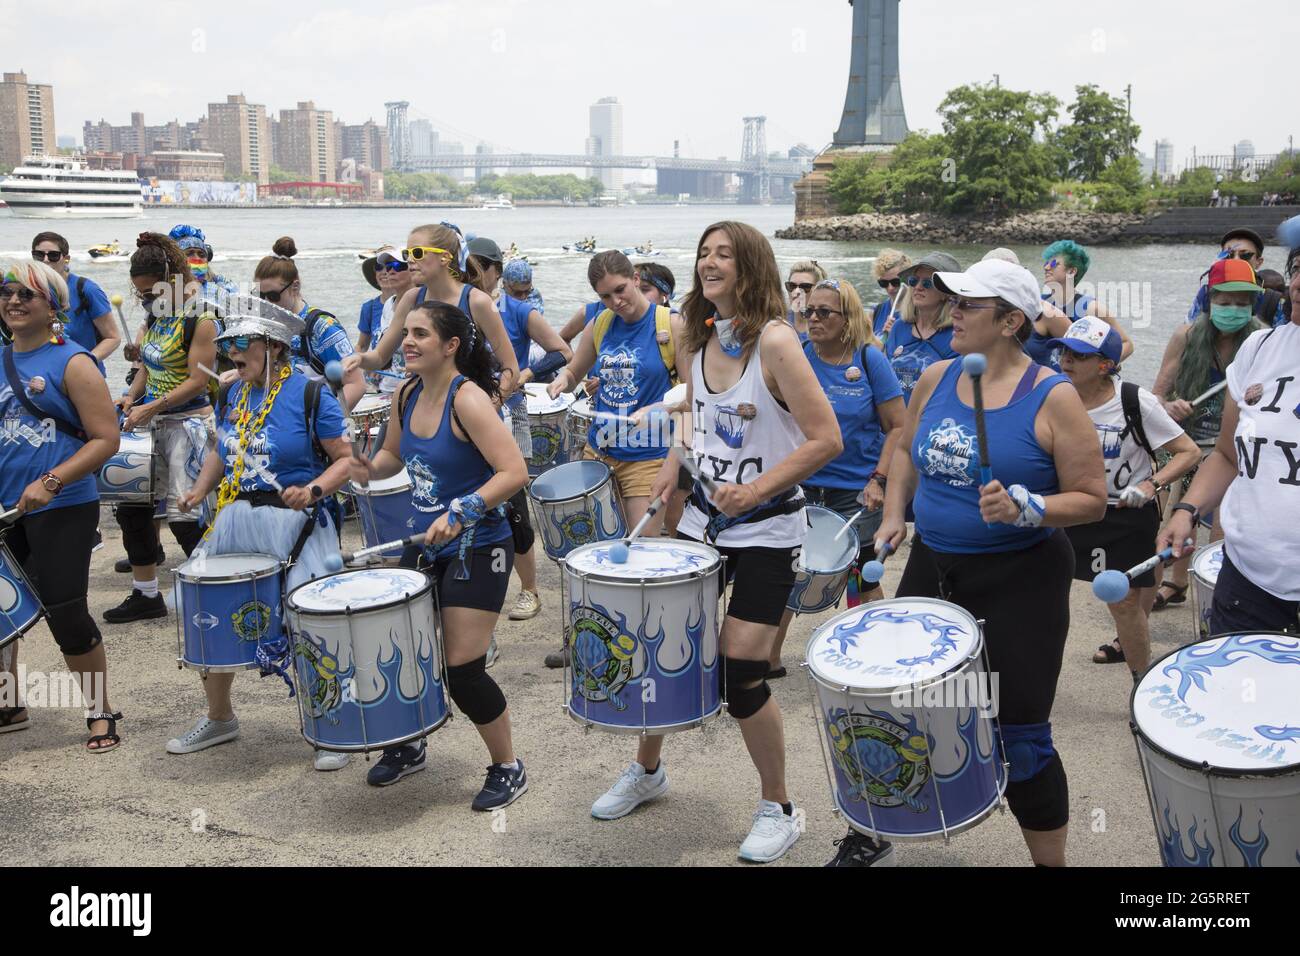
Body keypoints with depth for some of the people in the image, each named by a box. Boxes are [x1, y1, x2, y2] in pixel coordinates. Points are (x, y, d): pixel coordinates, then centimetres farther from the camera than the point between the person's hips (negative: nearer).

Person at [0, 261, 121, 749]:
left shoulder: (72, 363, -9)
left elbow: (105, 439, -14)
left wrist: (52, 482, -23)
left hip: (62, 511, -6)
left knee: (64, 613, -4)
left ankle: (101, 713, 13)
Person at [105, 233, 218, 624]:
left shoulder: (199, 319, -14)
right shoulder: (155, 316, 10)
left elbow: (197, 381, -19)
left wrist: (150, 408, -23)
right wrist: (132, 396, 3)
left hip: (188, 423, -9)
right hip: (153, 421, 9)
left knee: (183, 514, -10)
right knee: (131, 505, 9)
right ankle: (146, 595, 21)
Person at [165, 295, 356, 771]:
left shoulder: (310, 393, -10)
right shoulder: (230, 396, 8)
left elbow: (346, 458, -9)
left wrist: (314, 490, -26)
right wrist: (199, 491, 6)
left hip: (295, 524, -6)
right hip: (235, 521, 7)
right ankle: (219, 718, 33)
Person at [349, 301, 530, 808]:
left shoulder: (468, 399, -20)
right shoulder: (408, 395, 3)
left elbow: (515, 472, -27)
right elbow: (395, 452, 21)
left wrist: (461, 511, -35)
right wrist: (372, 469, -1)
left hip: (476, 549, -7)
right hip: (424, 544, 8)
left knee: (463, 668, -6)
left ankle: (508, 768, 14)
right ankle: (408, 747, 37)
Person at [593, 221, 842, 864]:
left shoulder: (774, 341, -18)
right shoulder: (697, 340, 3)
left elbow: (826, 439, -21)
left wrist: (754, 490, -25)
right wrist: (673, 466, 4)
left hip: (767, 528, -6)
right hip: (704, 517, 6)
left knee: (740, 671, -6)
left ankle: (777, 810, 17)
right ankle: (647, 771, 37)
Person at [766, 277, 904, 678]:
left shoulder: (869, 359, -8)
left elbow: (898, 425, -5)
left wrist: (878, 480, -14)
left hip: (856, 492, -3)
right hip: (801, 487, 3)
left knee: (862, 580, 8)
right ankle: (769, 658, 24)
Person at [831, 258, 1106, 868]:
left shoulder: (1053, 398, -14)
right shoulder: (936, 379, 2)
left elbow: (1092, 499, -11)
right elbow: (907, 448, 19)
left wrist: (1025, 509, -27)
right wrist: (894, 515, 7)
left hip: (1020, 581, -5)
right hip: (931, 567, 6)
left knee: (1019, 736, 3)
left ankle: (1051, 861, 27)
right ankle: (871, 838, 36)